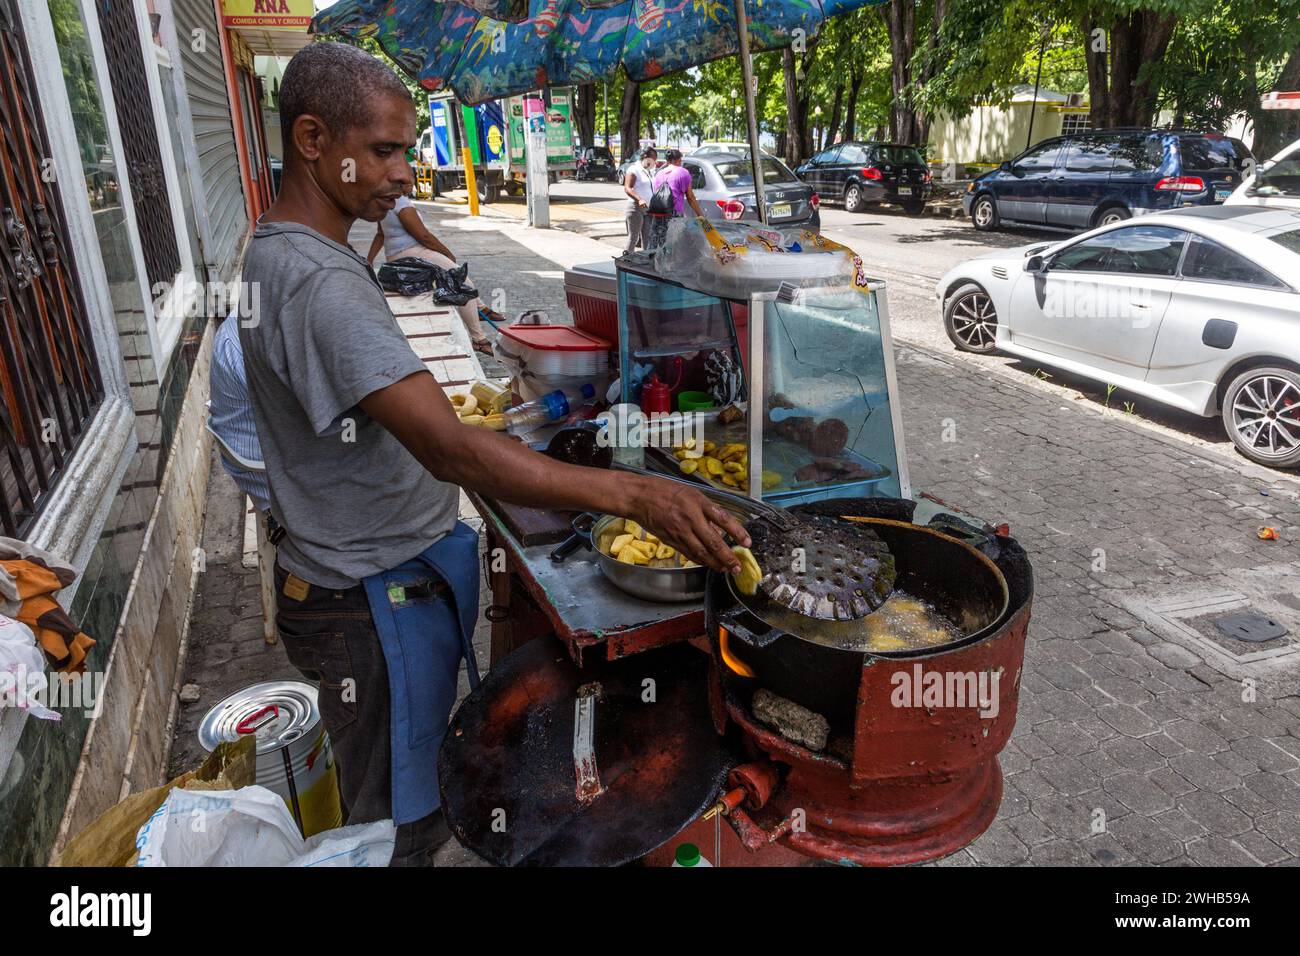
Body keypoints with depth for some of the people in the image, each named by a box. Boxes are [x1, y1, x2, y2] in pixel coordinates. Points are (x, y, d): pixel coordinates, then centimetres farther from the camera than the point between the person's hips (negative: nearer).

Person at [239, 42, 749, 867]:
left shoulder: (277, 252, 8)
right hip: (378, 596, -10)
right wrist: (631, 495, -41)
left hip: (365, 569, 10)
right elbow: (450, 450, -38)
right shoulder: (320, 283, -27)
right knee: (402, 822, 9)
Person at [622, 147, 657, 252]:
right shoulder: (634, 169, -8)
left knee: (647, 237, 9)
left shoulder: (651, 171, 17)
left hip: (649, 208, 8)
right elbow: (627, 188, -18)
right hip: (636, 208, -8)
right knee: (634, 237, -5)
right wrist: (639, 199, -33)